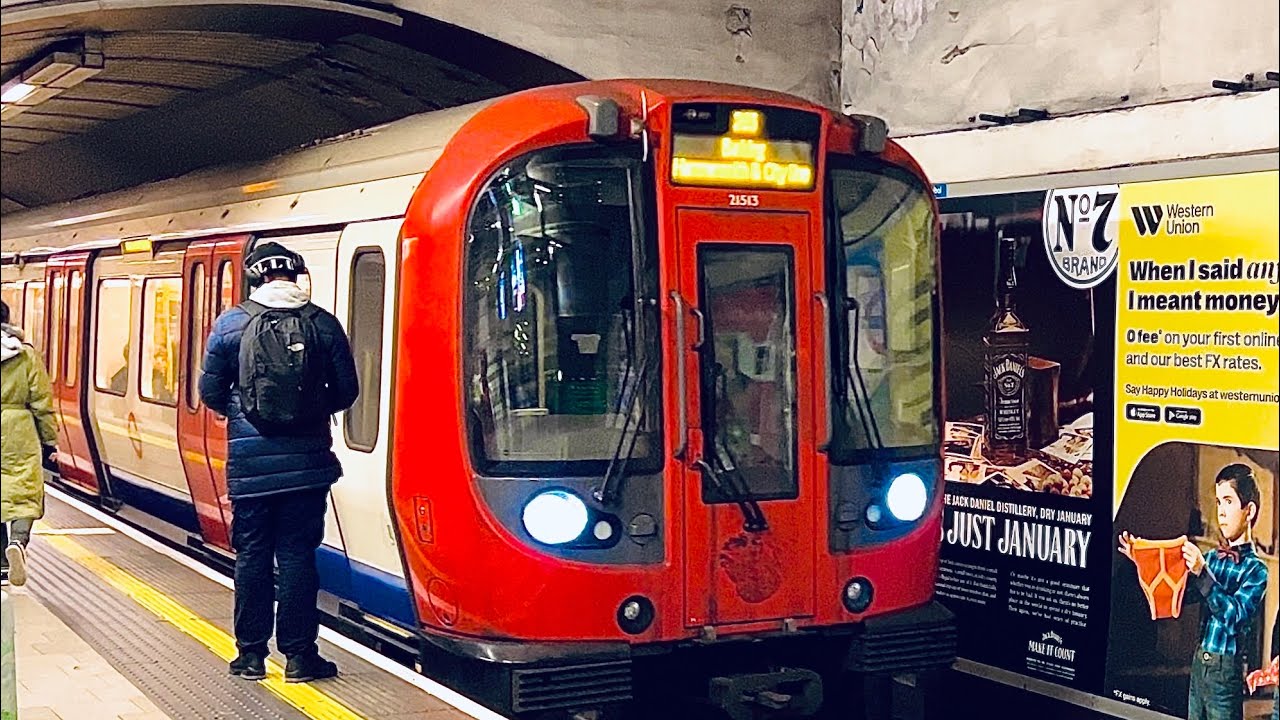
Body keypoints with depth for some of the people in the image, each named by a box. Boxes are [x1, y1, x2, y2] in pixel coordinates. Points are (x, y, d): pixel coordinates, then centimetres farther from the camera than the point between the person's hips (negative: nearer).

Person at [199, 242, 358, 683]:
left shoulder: (231, 324, -3)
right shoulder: (322, 323, -2)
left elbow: (211, 391, 1)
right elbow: (346, 391, 2)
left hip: (249, 462, 0)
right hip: (306, 461, 0)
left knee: (252, 555, 9)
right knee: (297, 554, 5)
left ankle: (251, 653, 15)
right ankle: (299, 655, 8)